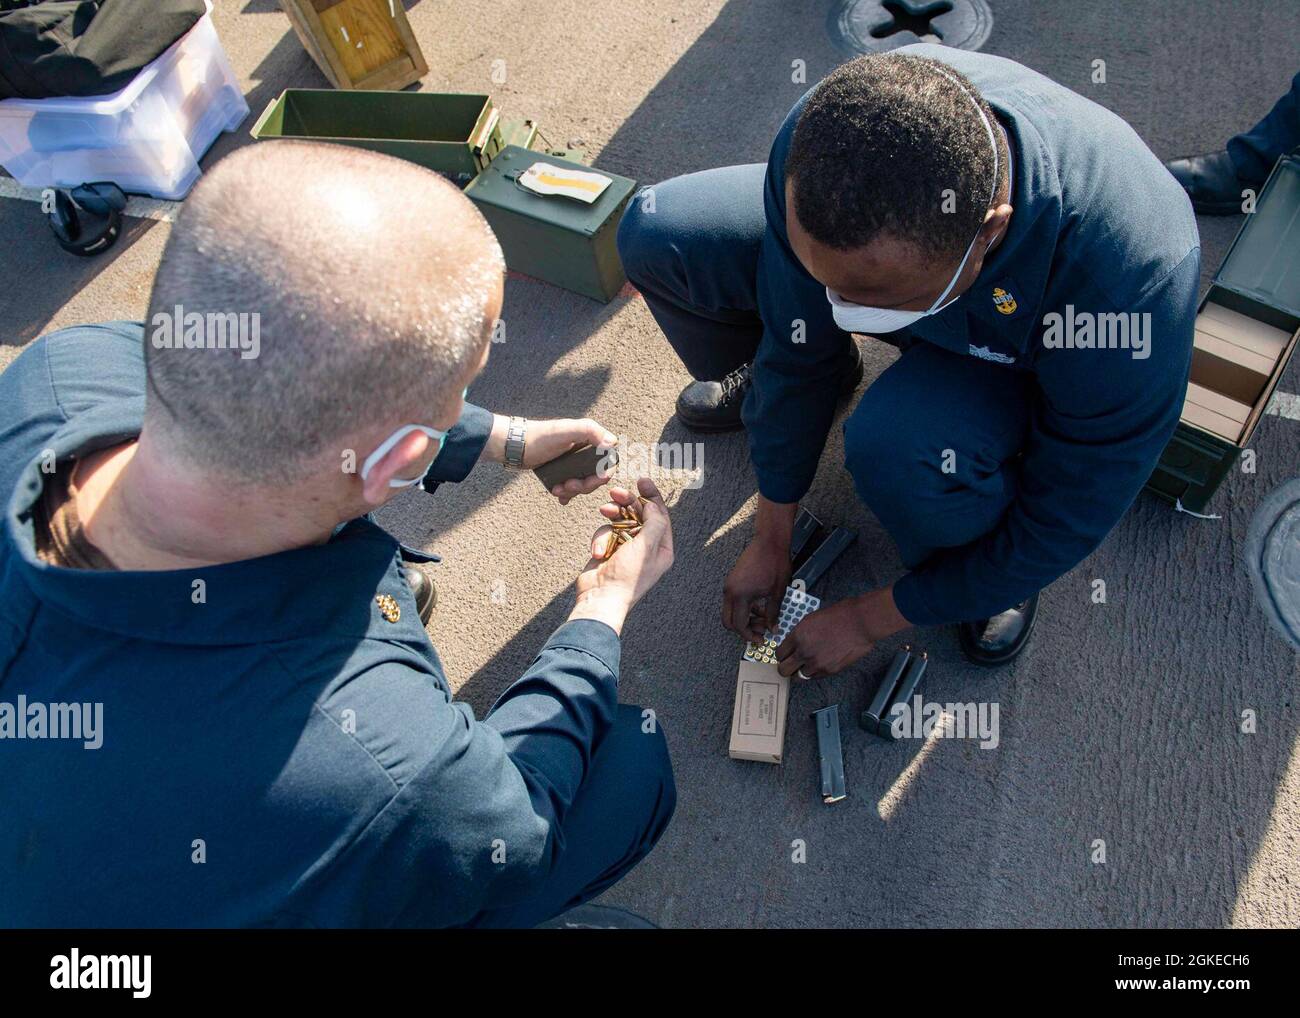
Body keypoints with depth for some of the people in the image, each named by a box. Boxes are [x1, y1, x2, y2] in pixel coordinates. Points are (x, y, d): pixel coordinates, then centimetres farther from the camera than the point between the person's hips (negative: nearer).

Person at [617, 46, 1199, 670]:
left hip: (1024, 356, -3)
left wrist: (872, 620, -19)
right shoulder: (820, 142, -31)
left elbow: (1072, 519, -26)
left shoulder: (1135, 274, -41)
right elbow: (798, 347, -16)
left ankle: (990, 555, -2)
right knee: (658, 234, -14)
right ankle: (760, 385, 16)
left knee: (896, 445, -39)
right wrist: (770, 543, -7)